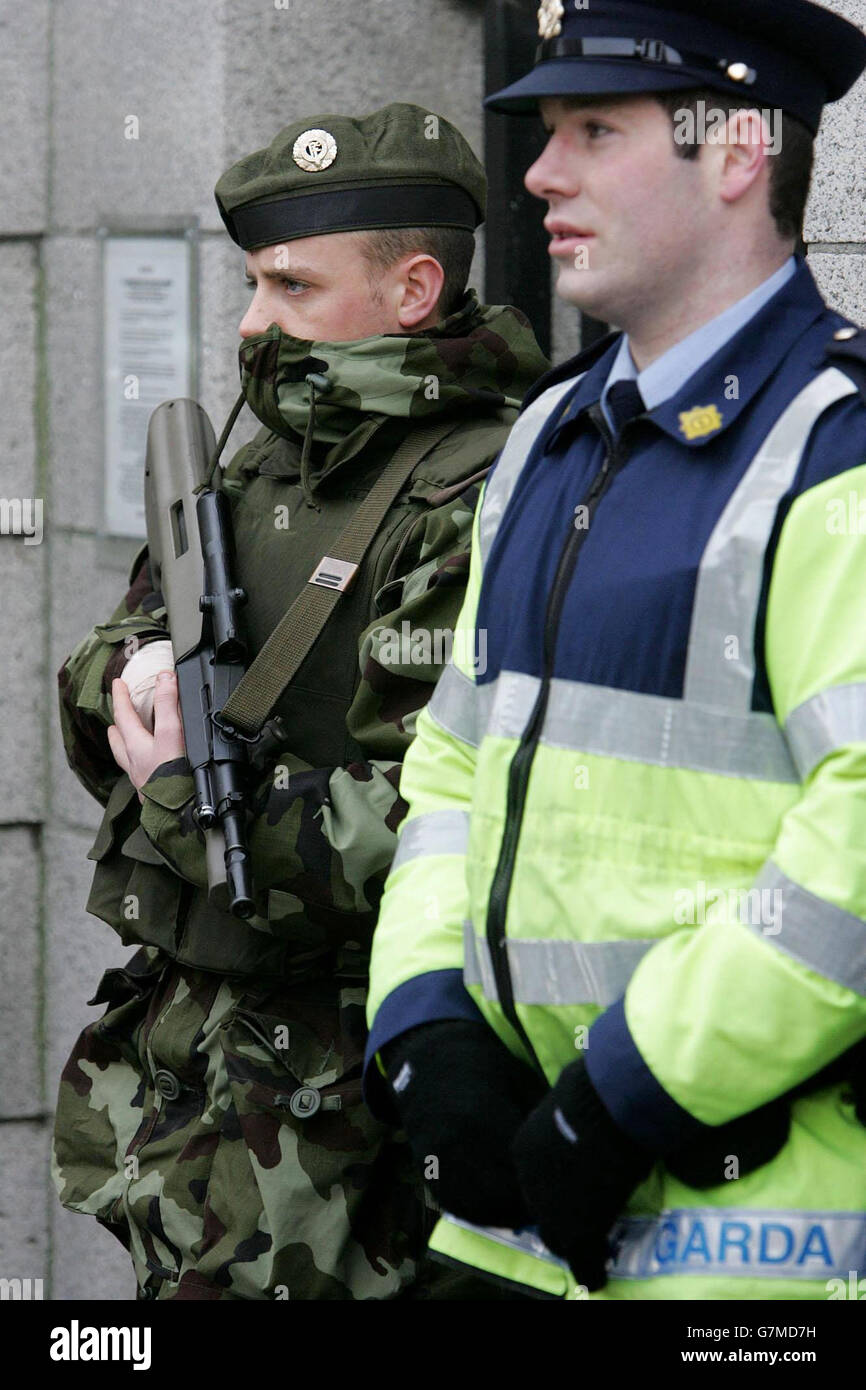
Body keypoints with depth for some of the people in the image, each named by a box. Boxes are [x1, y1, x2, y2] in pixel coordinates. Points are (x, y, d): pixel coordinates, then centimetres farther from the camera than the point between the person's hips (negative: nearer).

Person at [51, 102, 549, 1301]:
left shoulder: (483, 504, -15)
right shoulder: (266, 464, 14)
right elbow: (89, 687, 19)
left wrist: (193, 798, -20)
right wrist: (134, 672, -4)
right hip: (182, 1035, 9)